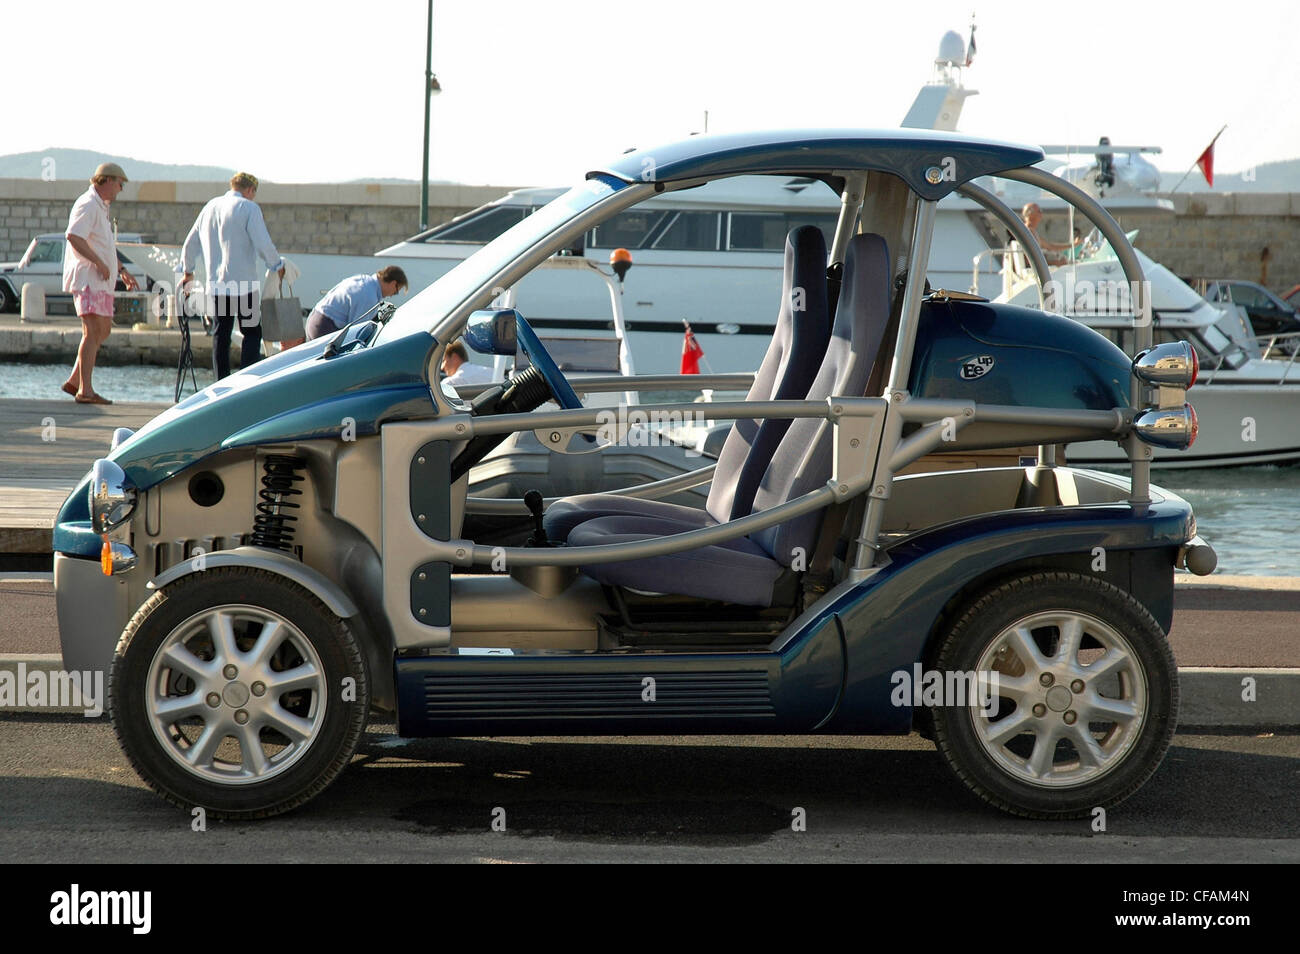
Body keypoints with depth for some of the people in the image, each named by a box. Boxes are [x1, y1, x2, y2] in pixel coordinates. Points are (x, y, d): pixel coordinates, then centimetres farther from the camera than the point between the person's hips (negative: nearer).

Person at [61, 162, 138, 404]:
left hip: (101, 280, 11)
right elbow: (73, 236, -26)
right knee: (93, 332, -16)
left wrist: (122, 270, 27)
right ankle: (85, 390, -21)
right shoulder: (88, 205, -11)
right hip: (87, 278, -11)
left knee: (103, 331, 14)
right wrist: (99, 262, -23)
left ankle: (74, 381, 18)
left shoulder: (101, 208, 23)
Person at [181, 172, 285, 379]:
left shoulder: (211, 207, 14)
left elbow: (190, 243, 21)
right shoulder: (248, 208, -6)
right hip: (244, 284, -5)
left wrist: (188, 272, 34)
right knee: (252, 333, 2)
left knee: (221, 336, 9)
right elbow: (264, 245, -14)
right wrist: (278, 266, 3)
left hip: (216, 284, 5)